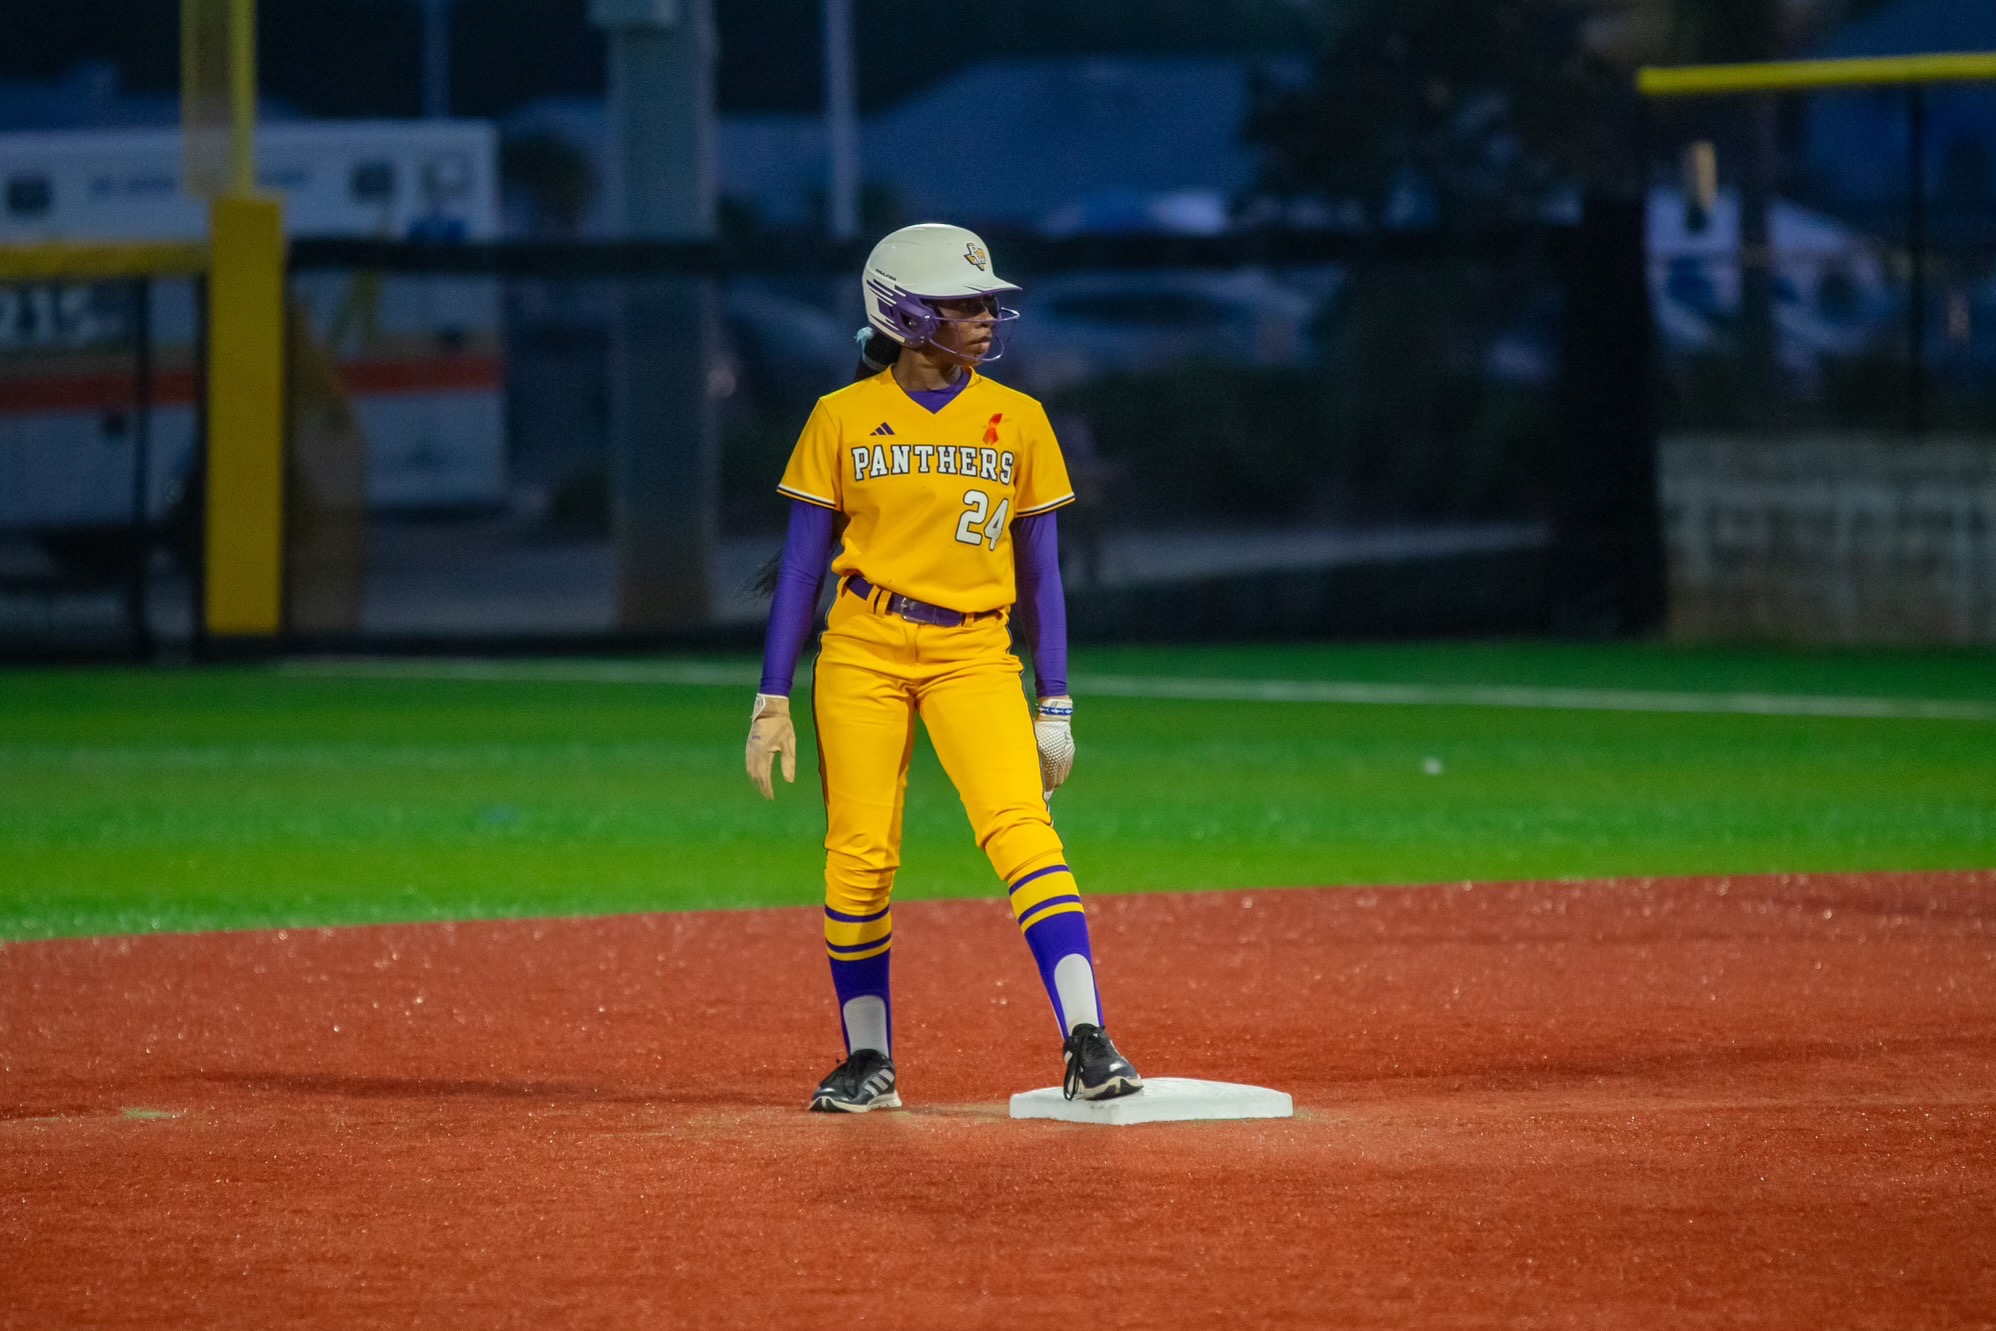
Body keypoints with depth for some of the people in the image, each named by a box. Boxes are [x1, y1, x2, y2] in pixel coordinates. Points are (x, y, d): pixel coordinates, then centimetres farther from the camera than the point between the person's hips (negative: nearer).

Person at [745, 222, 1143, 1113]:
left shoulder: (1018, 421, 6)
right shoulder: (842, 420, 2)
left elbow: (1040, 572, 9)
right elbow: (802, 565, 5)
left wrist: (1055, 706, 6)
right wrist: (772, 699, 1)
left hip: (974, 652, 0)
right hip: (862, 648, 0)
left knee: (1022, 830, -19)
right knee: (859, 858, 0)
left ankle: (1086, 1045, -25)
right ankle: (869, 1063, 16)